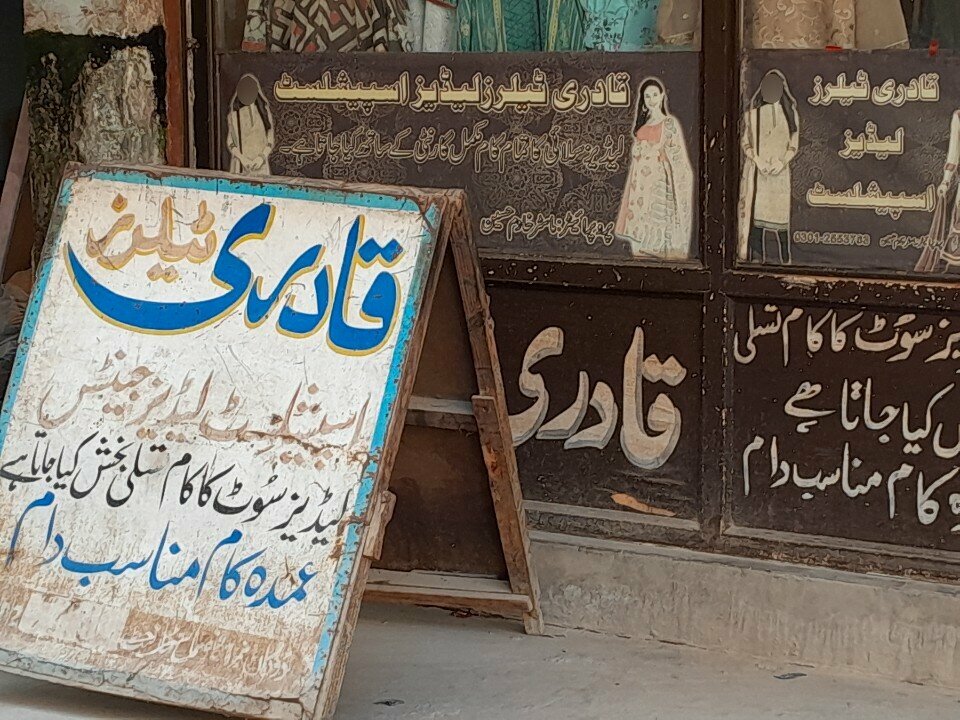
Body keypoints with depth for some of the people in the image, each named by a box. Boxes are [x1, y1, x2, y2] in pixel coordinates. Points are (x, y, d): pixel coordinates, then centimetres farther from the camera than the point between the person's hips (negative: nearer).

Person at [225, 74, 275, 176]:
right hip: (240, 164, -1)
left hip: (260, 163, 1)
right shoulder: (234, 114, 3)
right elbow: (230, 143, 3)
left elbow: (270, 141, 6)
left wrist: (262, 157, -11)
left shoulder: (264, 111, 6)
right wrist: (242, 159, -12)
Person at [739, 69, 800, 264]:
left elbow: (794, 145, 6)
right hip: (756, 170, 0)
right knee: (756, 211, -5)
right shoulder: (753, 114, 8)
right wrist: (757, 160, -11)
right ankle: (756, 256, -3)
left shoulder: (790, 114, 9)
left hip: (780, 170, 0)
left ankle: (785, 259, -2)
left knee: (781, 212, -4)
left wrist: (782, 162, -9)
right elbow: (745, 142, 5)